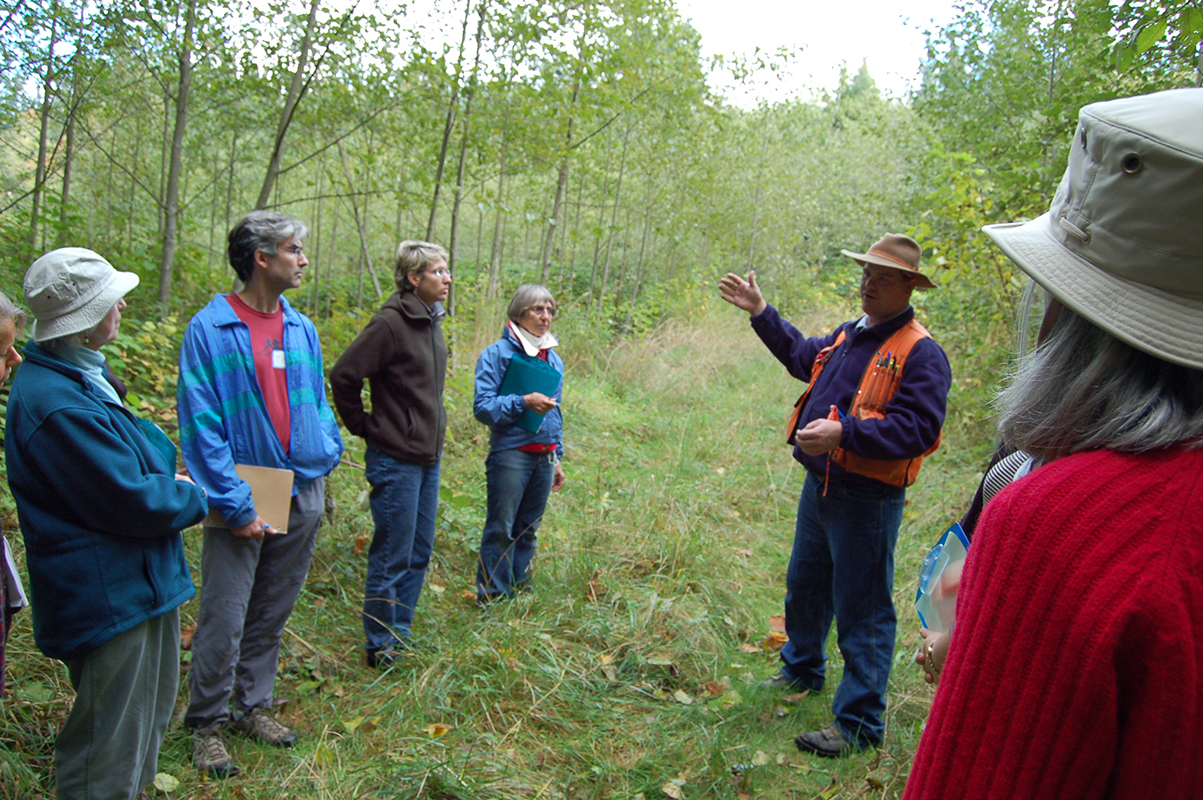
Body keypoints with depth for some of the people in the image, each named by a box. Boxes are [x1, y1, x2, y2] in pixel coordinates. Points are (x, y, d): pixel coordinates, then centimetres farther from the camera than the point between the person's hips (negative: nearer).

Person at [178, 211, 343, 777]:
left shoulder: (302, 329, 8)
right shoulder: (210, 328, -10)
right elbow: (200, 425, -13)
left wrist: (327, 451, -1)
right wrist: (235, 503, -17)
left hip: (302, 494, 6)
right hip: (242, 499, -5)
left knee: (272, 614, 16)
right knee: (223, 620, 1)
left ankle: (253, 706, 33)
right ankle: (207, 723, 21)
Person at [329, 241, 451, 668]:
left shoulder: (432, 322, 10)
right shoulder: (390, 323, -17)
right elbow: (343, 376, -18)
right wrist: (363, 425, -10)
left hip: (429, 457, 9)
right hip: (396, 459, -9)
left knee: (419, 554, 16)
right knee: (392, 557, 2)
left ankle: (400, 635, 30)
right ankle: (381, 647, 17)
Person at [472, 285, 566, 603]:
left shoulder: (554, 359, 13)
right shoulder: (497, 354, -6)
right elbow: (483, 407, -11)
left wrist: (557, 457, 20)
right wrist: (524, 402, -22)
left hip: (544, 456, 6)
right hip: (510, 454, -6)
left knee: (528, 529, 13)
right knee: (500, 529, -1)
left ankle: (520, 590, 25)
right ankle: (493, 598, 10)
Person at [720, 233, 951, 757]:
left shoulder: (920, 353, -14)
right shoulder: (848, 335, 12)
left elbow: (916, 429, -24)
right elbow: (801, 355, 31)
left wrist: (844, 433, -33)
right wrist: (760, 313, 29)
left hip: (867, 501, -9)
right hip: (819, 487, 9)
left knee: (862, 612, 1)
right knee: (805, 587, 24)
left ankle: (858, 724, 13)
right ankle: (801, 670, 46)